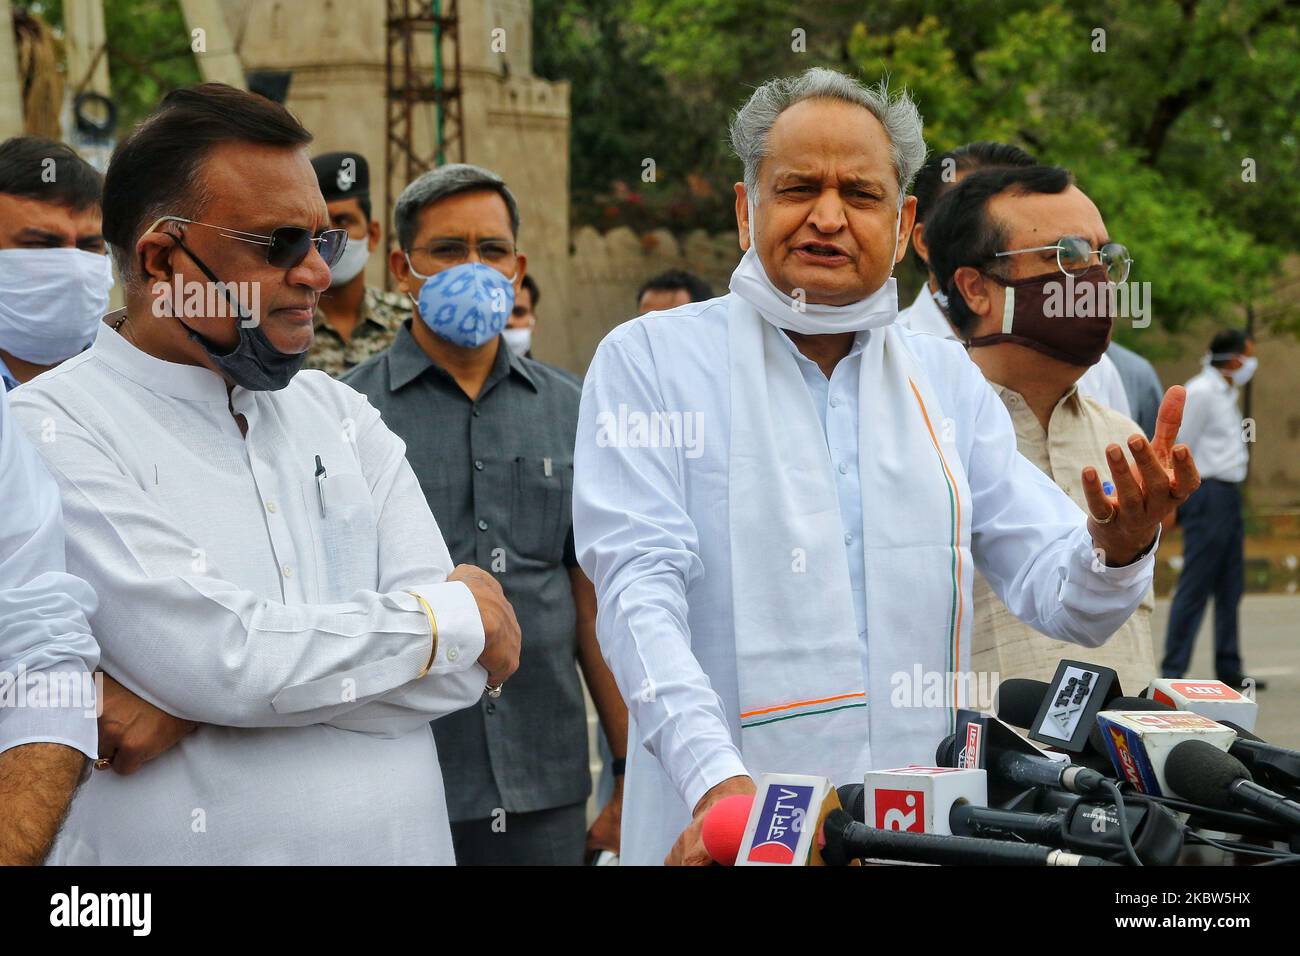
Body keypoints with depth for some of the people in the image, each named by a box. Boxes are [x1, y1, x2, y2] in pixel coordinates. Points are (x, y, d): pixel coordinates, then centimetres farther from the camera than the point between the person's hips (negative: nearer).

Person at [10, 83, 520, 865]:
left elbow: (461, 670, -6)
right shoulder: (54, 432, -12)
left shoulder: (341, 414, 4)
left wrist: (199, 696, -17)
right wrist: (459, 616, -10)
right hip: (191, 844, -5)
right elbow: (219, 658, -23)